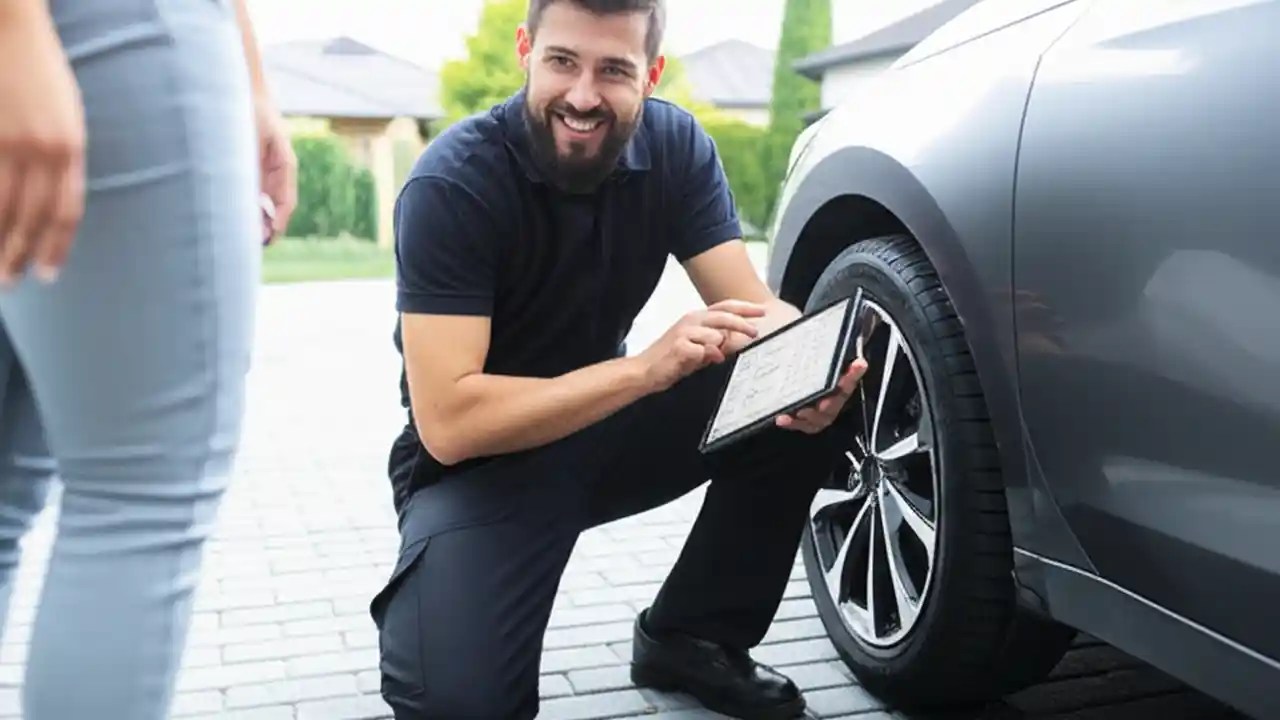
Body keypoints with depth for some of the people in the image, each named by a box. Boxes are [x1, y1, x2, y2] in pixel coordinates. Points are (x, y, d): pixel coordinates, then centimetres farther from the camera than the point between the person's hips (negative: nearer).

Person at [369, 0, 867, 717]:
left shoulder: (675, 145, -8)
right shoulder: (452, 184, -23)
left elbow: (755, 310, -10)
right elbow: (448, 421, -29)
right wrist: (646, 368, -37)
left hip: (603, 423, 5)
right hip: (479, 462, -5)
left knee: (814, 406, -16)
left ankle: (691, 636, 3)